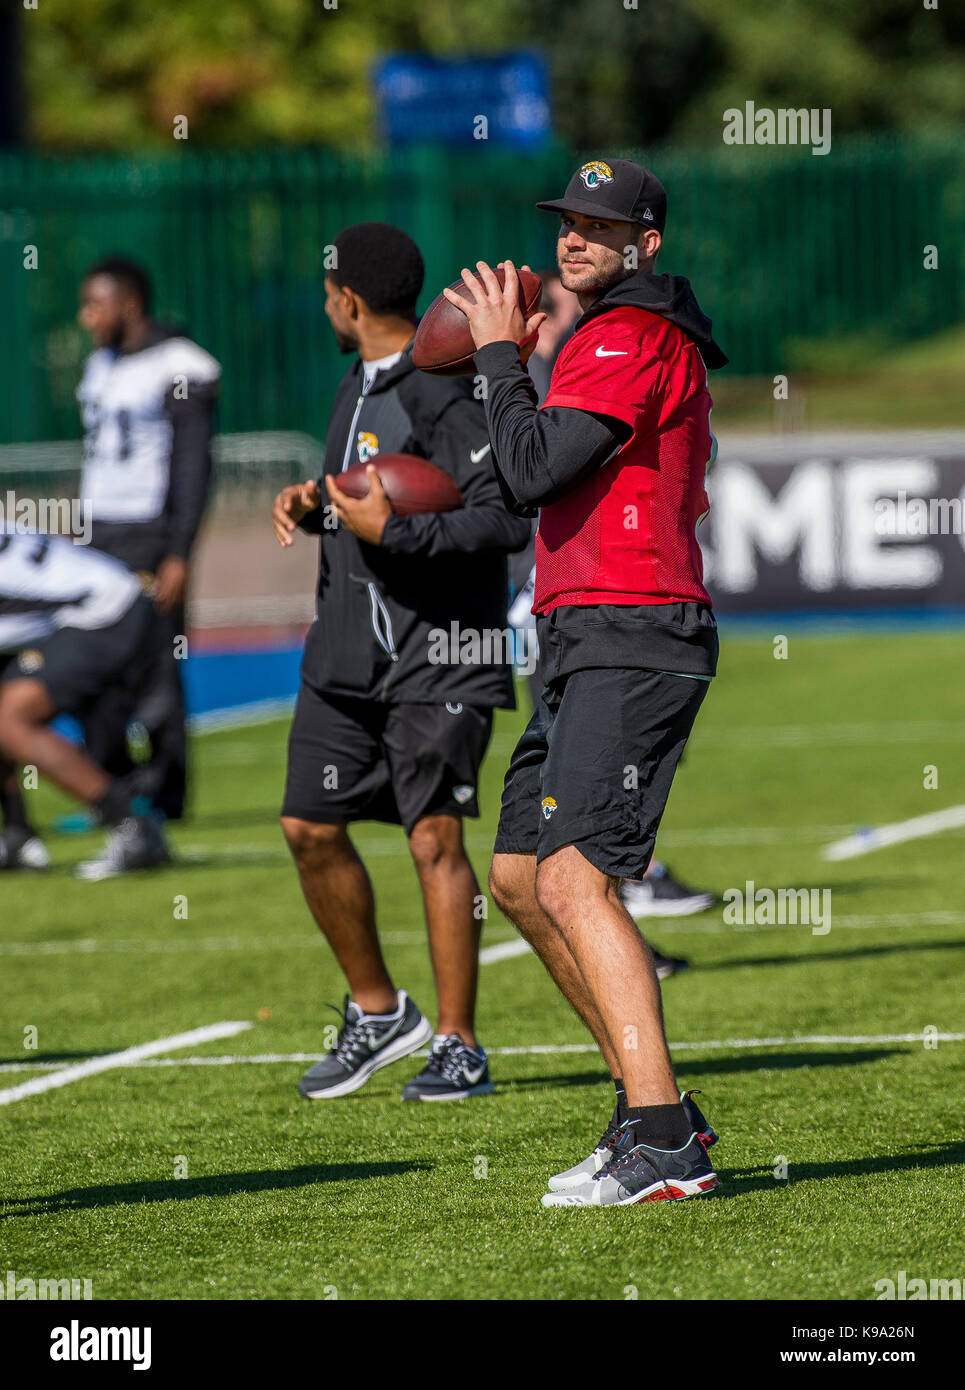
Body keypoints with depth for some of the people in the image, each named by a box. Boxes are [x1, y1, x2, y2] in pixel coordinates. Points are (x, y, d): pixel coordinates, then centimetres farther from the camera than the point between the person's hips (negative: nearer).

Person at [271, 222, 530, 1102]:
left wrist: (393, 531, -23)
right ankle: (378, 1012, 22)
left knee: (435, 840, -7)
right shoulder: (361, 385, 14)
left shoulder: (442, 394, -15)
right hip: (347, 651, 9)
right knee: (310, 826, 7)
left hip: (438, 655, -9)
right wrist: (314, 503, 7)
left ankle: (459, 1047, 0)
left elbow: (509, 519, -22)